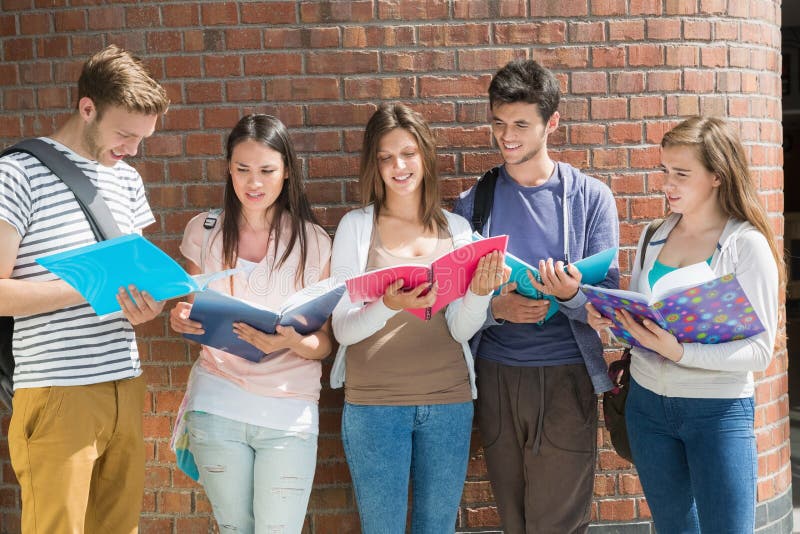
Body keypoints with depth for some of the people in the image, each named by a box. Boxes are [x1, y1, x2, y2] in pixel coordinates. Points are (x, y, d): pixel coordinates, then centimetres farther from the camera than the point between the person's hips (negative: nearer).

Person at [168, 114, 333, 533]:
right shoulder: (204, 232, 4)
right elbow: (193, 312, 14)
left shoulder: (314, 243, -2)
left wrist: (292, 342, -22)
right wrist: (181, 319, -10)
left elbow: (325, 343, 0)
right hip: (217, 402, 2)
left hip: (289, 412, -2)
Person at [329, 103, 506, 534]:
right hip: (375, 402, -2)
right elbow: (343, 329, -8)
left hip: (448, 400, 2)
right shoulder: (357, 225, -1)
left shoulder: (456, 228, 6)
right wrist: (389, 306, -27)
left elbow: (461, 330, 1)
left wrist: (481, 291, -18)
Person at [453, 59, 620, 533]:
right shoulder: (474, 202, 7)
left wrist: (572, 294, -24)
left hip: (566, 374, -2)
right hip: (496, 374, 2)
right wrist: (494, 308, -16)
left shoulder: (591, 197, 2)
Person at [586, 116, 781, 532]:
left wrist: (680, 352, -27)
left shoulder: (748, 245, -10)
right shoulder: (654, 238, 6)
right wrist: (606, 317, -8)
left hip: (718, 410, -5)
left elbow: (760, 351, -15)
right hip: (647, 403, 5)